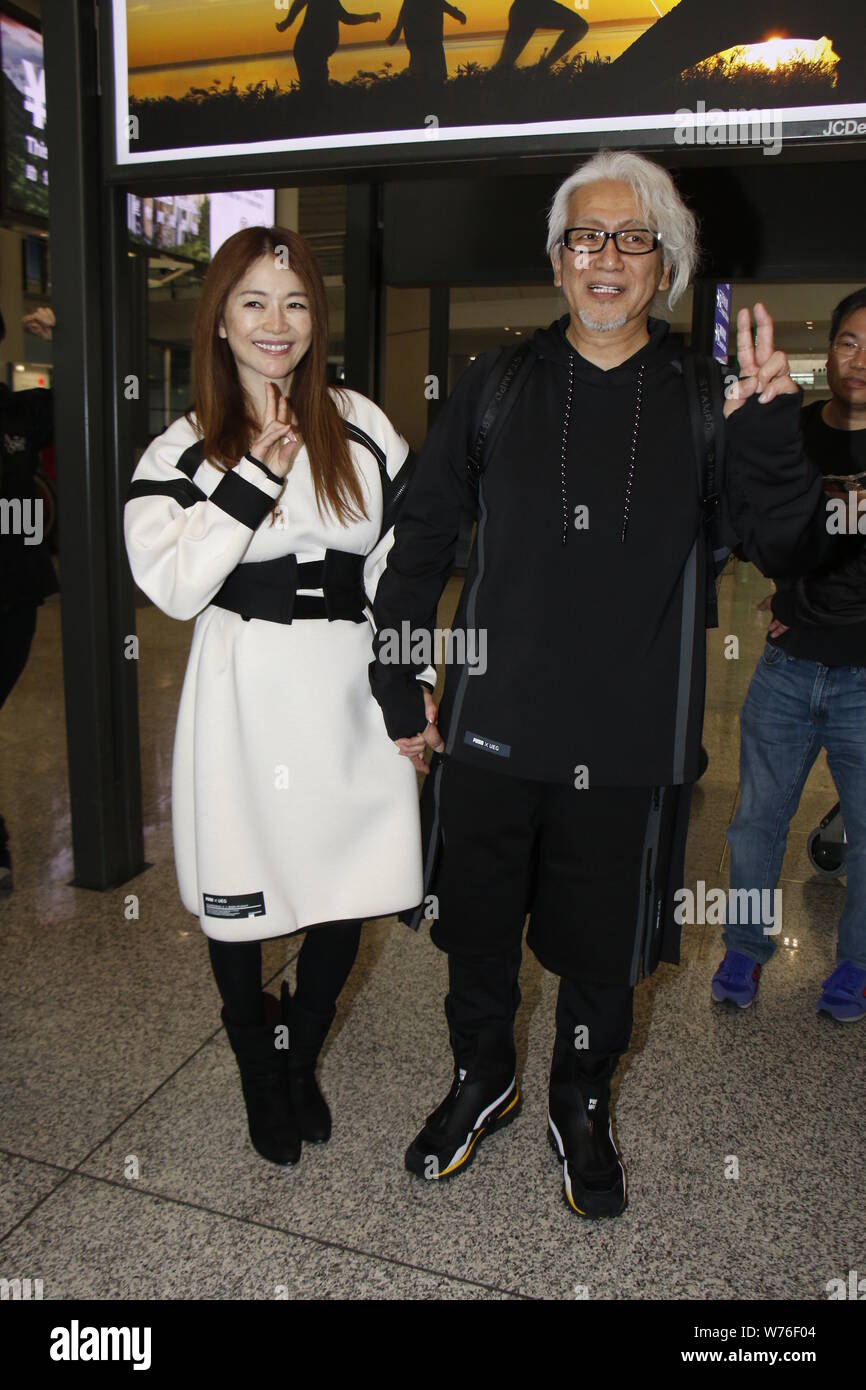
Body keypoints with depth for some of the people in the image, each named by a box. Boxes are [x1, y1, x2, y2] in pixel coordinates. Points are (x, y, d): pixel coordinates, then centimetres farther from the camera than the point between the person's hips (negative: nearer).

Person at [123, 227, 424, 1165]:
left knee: (348, 894, 9)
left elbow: (403, 562, 8)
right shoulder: (183, 449, 1)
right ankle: (261, 1079, 37)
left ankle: (302, 1059, 38)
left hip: (347, 692, 2)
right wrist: (260, 475, -15)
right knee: (237, 899, 10)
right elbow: (172, 586, -13)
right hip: (241, 693, -1)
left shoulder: (361, 428, 5)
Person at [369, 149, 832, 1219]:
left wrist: (769, 433, -21)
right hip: (491, 726, 1)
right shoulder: (497, 384, 1)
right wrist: (399, 684, 3)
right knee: (478, 928, 17)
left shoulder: (706, 397, 1)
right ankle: (481, 1082, 46)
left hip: (628, 740, 0)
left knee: (600, 947, 16)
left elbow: (785, 547, -4)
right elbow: (419, 538, 5)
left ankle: (581, 1109, 44)